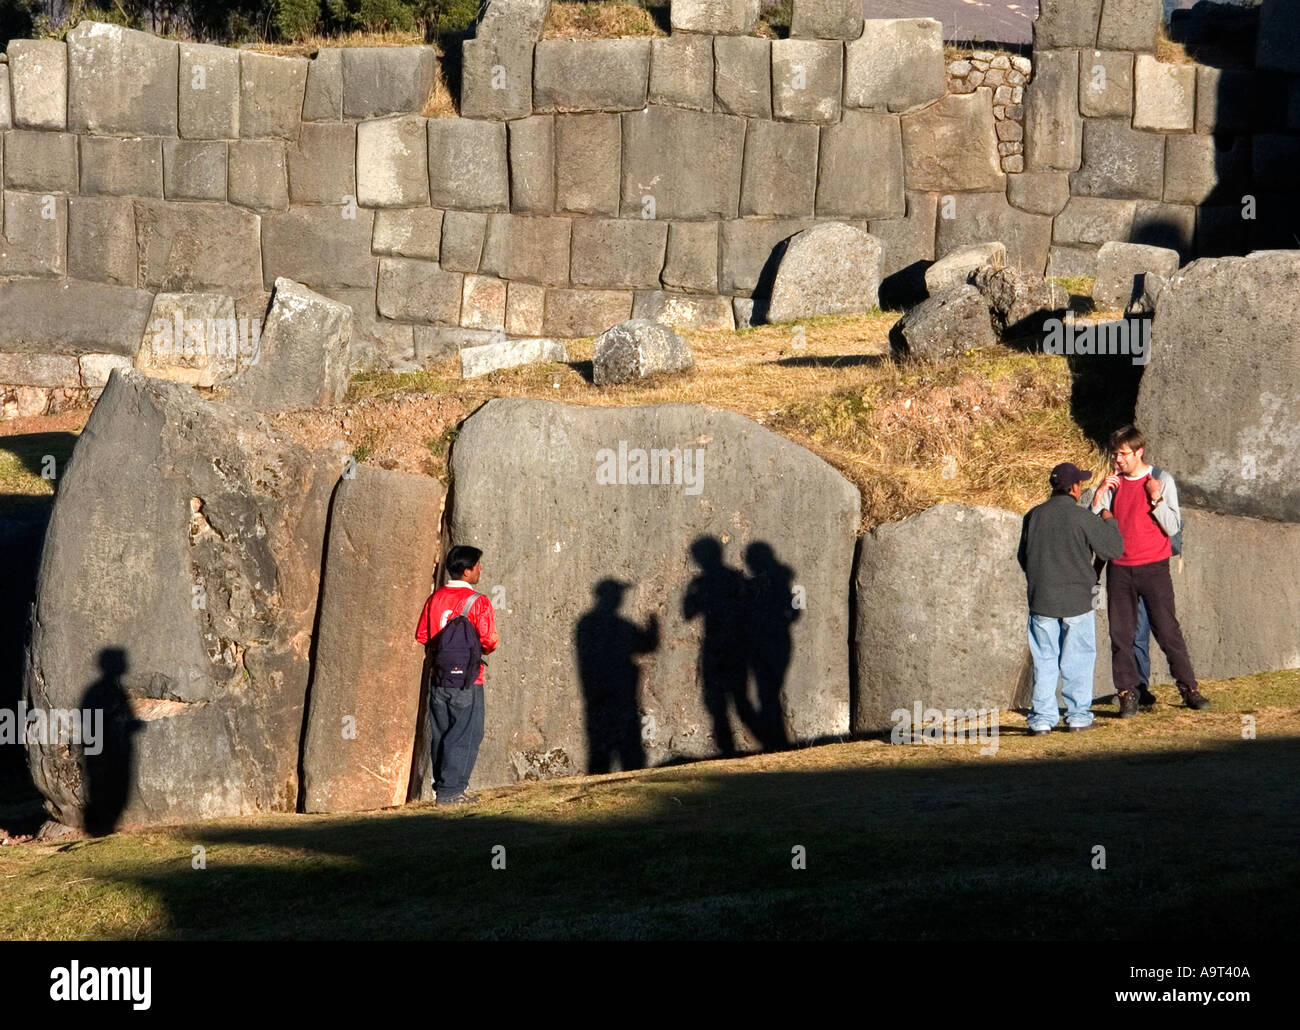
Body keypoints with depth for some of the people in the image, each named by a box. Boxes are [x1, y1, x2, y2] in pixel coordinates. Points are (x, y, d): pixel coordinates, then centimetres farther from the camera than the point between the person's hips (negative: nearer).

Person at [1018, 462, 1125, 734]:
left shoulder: (1033, 517, 1)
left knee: (1044, 660, 7)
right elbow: (1113, 548, -3)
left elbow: (1023, 557, 11)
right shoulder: (1082, 518, -11)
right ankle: (1078, 715, 9)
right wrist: (1109, 522, 15)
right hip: (1077, 600, -3)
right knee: (1078, 660, 8)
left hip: (1041, 600, 3)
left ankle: (1042, 717, 5)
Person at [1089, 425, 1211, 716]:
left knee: (1168, 630, -4)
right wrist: (1100, 495, -7)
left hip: (1153, 568, -3)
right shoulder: (1113, 483, 9)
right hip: (1119, 569, 3)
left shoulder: (1161, 480, 0)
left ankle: (1189, 689, 3)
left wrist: (1156, 499, -16)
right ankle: (1127, 694, 4)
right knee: (1121, 634, 0)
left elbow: (1173, 527, -4)